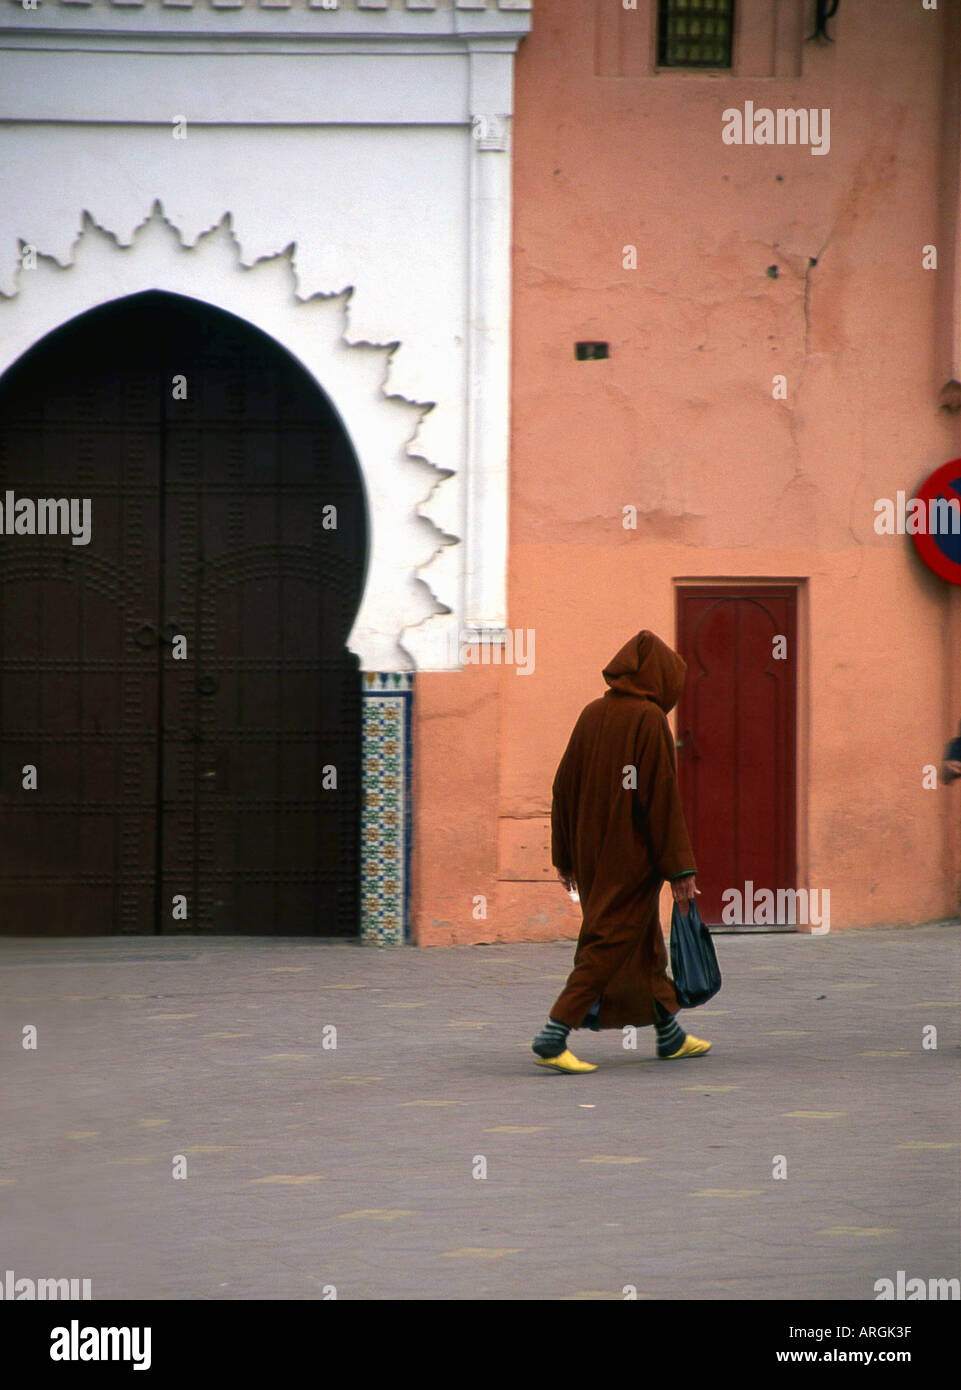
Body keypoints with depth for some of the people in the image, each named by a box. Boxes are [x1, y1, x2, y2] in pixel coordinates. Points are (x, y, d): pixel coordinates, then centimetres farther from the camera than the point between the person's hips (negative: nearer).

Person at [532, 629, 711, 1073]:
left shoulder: (592, 714, 7)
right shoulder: (649, 719, -13)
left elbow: (564, 786, 9)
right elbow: (662, 796, -17)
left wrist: (565, 857, 15)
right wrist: (680, 868, -13)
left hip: (592, 853, 8)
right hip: (632, 854, -8)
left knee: (644, 941, 19)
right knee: (608, 945, -5)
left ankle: (670, 1035, 29)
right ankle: (552, 1039, -14)